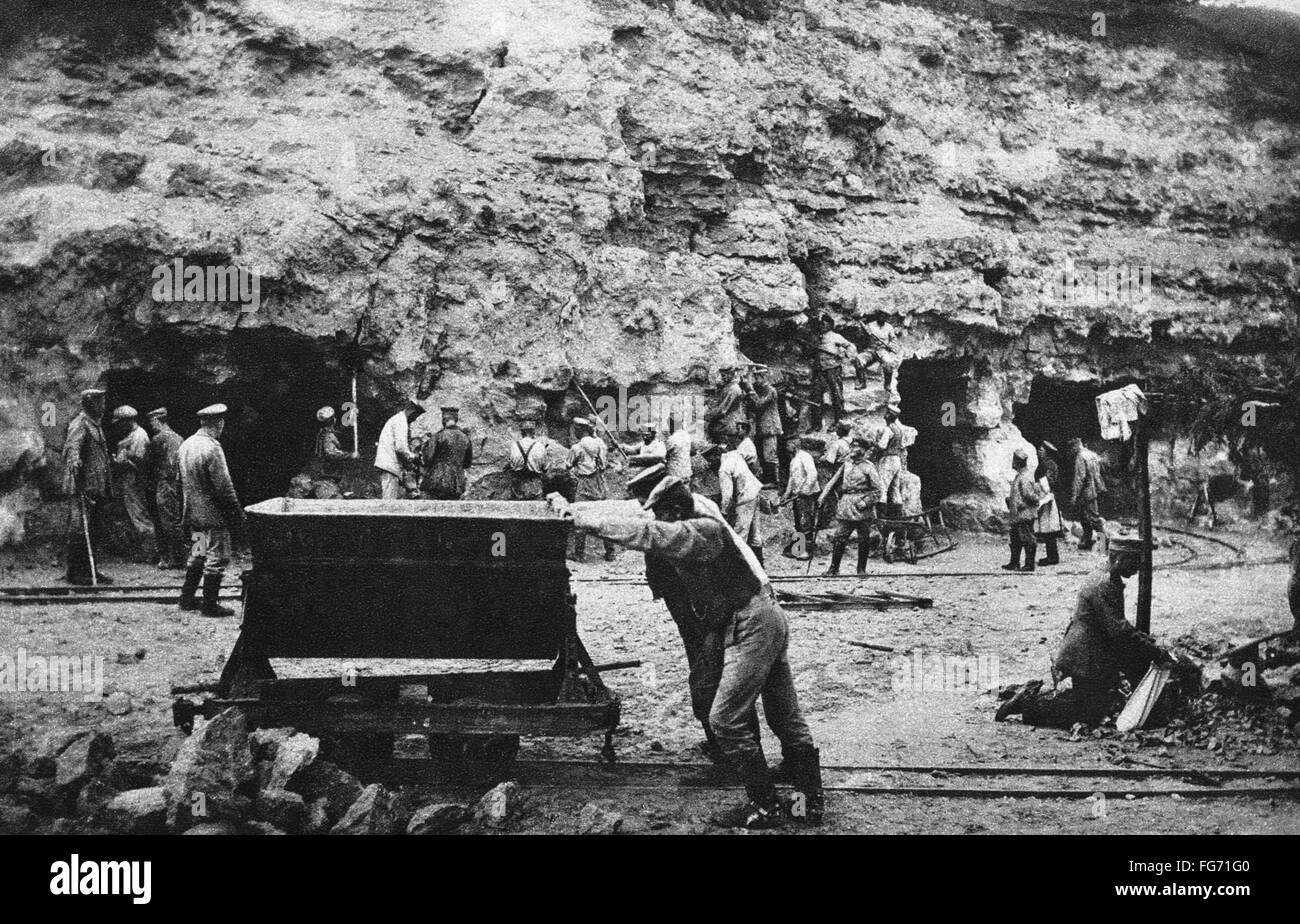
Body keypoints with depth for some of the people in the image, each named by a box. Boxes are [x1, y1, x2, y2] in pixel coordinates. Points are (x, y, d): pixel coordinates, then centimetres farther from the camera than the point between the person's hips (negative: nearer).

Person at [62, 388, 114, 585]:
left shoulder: (95, 425, 20)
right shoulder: (79, 424, -10)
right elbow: (72, 447, -26)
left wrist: (107, 485, 31)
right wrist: (74, 463, -42)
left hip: (97, 487, 10)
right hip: (84, 486, -10)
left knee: (96, 530, 12)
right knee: (80, 529, -7)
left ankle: (92, 569, 19)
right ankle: (75, 572, -3)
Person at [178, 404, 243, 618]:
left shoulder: (186, 444, 7)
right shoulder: (212, 448, -20)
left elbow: (182, 480, 16)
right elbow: (224, 487, -20)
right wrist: (237, 515, -13)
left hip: (193, 513, 9)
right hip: (213, 515, -8)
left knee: (197, 555, 19)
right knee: (217, 558, 0)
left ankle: (187, 598, 23)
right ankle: (210, 605, 3)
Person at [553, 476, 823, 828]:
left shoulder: (702, 532, -20)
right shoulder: (701, 519, 9)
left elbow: (644, 533, -27)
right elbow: (650, 531, 18)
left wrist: (578, 516, -24)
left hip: (751, 626, -10)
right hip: (768, 618, 10)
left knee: (726, 720, -6)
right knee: (786, 718, 13)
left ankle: (764, 807, 1)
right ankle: (810, 802, 19)